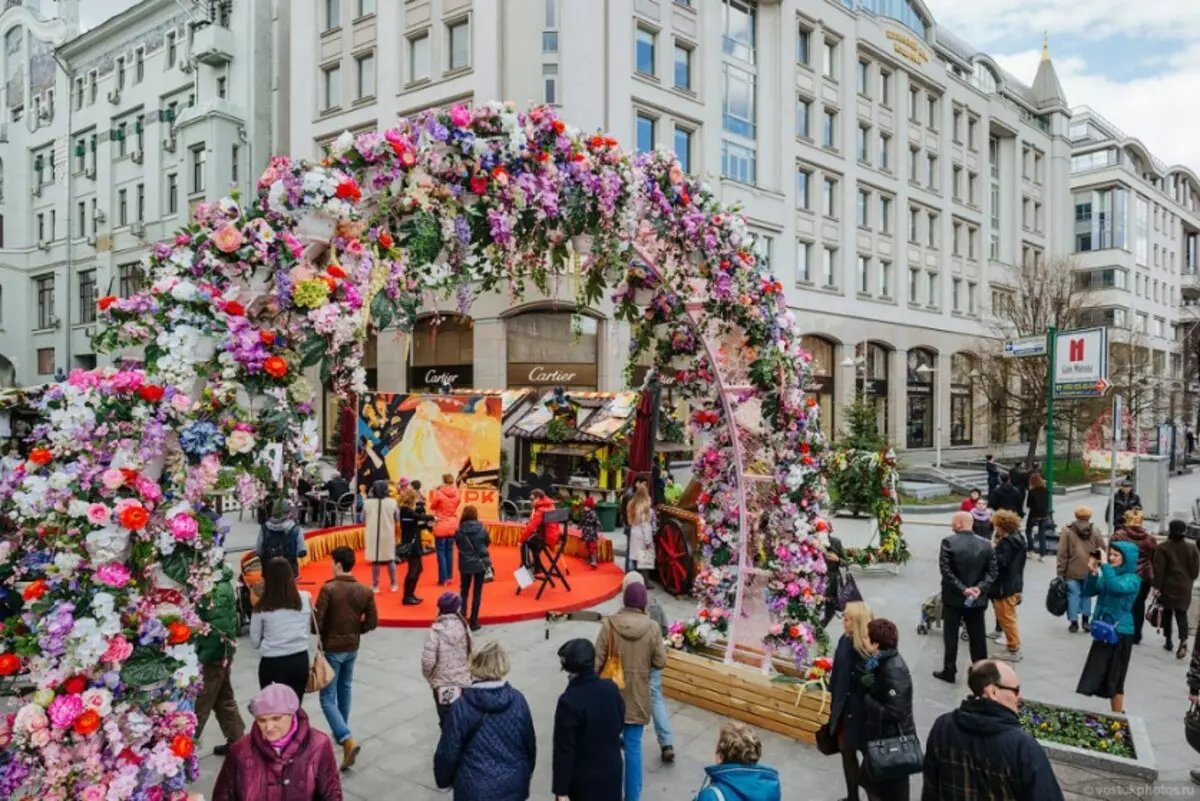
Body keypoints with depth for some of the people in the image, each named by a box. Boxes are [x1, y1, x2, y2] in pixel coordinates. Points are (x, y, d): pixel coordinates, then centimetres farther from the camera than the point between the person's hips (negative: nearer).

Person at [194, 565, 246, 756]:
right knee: (224, 699, 18)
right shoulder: (220, 584, 8)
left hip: (213, 654, -10)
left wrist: (201, 657, -19)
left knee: (198, 704, 0)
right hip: (220, 653, 10)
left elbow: (218, 629, -23)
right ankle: (237, 740, 27)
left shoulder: (219, 590, -20)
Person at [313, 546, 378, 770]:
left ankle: (347, 739, -14)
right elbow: (372, 623, -1)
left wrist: (321, 636, 3)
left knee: (328, 698, 1)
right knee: (344, 689, 24)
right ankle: (340, 733, 35)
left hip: (331, 648, -5)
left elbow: (317, 621, -18)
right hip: (352, 648, 5)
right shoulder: (365, 591, -4)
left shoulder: (328, 589, -19)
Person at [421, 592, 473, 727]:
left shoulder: (436, 629, -16)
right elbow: (471, 652, -1)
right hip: (464, 681, 3)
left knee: (446, 721, 7)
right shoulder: (463, 626, -5)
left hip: (442, 683, -3)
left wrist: (428, 676, 3)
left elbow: (428, 659, -17)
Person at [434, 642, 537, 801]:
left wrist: (443, 779, 10)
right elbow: (530, 743, 2)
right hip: (513, 784, 3)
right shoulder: (517, 700, -10)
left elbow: (447, 752, -9)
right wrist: (526, 772, 20)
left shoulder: (461, 707, -19)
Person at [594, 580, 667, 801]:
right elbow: (660, 662, -6)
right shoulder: (652, 628, -12)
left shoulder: (609, 625, -14)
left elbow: (598, 660, -11)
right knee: (633, 747, 10)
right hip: (637, 697, 0)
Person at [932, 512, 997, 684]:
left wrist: (962, 589, -16)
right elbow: (992, 572, -4)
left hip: (953, 597, -3)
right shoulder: (986, 544, -2)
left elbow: (946, 571, -19)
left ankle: (949, 671, 16)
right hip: (977, 599, 3)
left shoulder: (949, 542, -15)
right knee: (978, 637, 12)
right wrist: (979, 588, -10)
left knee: (951, 636, 9)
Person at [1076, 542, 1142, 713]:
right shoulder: (1108, 574, 4)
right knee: (1099, 674, 16)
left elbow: (1116, 587, -34)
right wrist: (1092, 572, -14)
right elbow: (1089, 592, -1)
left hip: (1120, 633, -7)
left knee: (1114, 678, 2)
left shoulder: (1132, 579, -14)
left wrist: (1104, 565, -30)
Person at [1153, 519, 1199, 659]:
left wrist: (1157, 586, -9)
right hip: (1184, 586, 2)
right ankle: (1183, 639, -18)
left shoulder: (1163, 547, -11)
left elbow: (1159, 569, -14)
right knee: (1181, 612, 4)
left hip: (1168, 585, -2)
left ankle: (1168, 641, 17)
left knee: (1167, 612, 12)